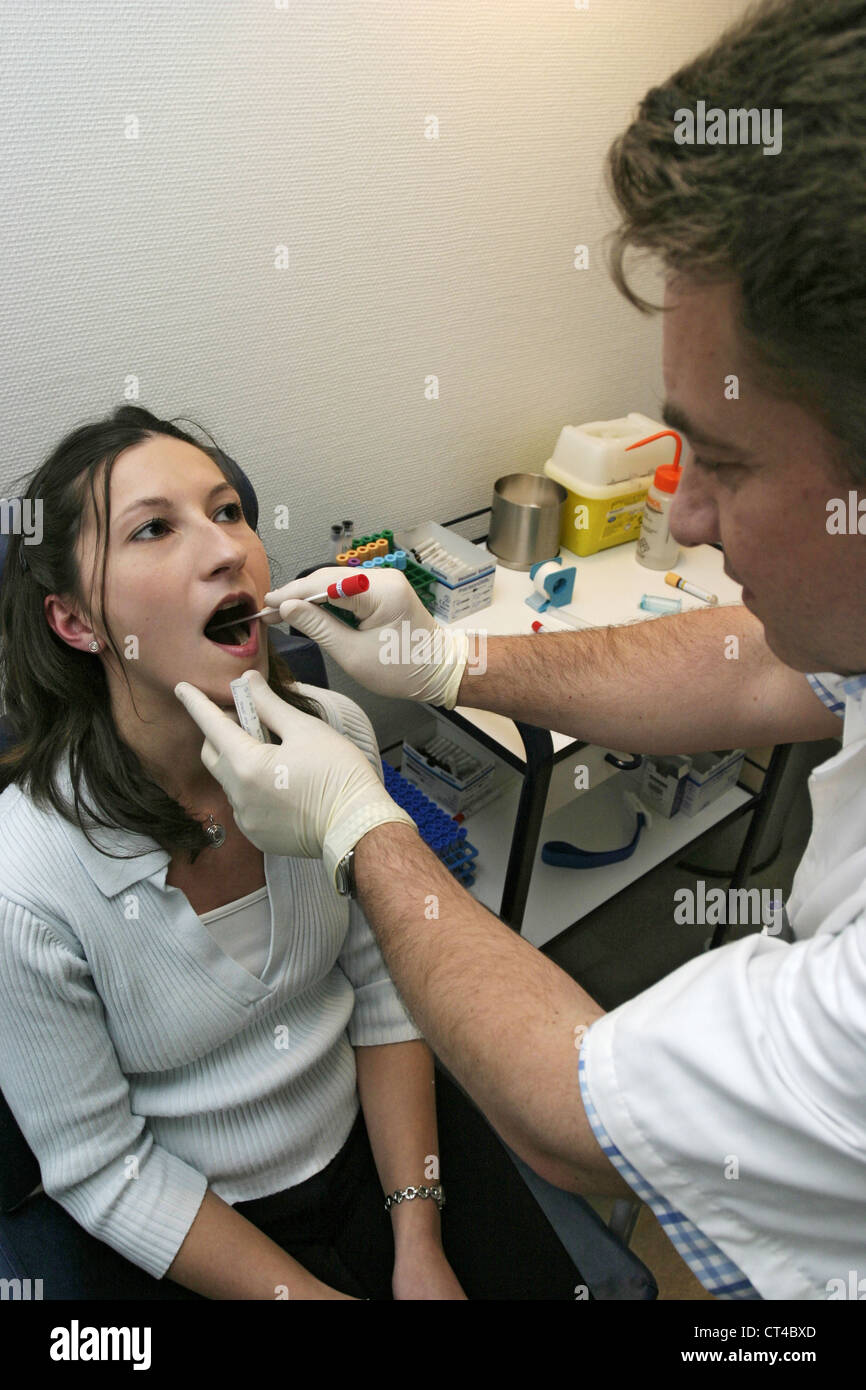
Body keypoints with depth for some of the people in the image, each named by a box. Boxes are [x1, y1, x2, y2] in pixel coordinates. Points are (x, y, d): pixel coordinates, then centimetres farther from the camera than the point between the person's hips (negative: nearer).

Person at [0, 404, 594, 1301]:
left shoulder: (331, 734, -17)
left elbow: (383, 988, -5)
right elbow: (101, 1171, -13)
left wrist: (418, 1239, -5)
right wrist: (305, 1293, -11)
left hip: (372, 1133, 3)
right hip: (190, 1229, -2)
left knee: (548, 1282, 1)